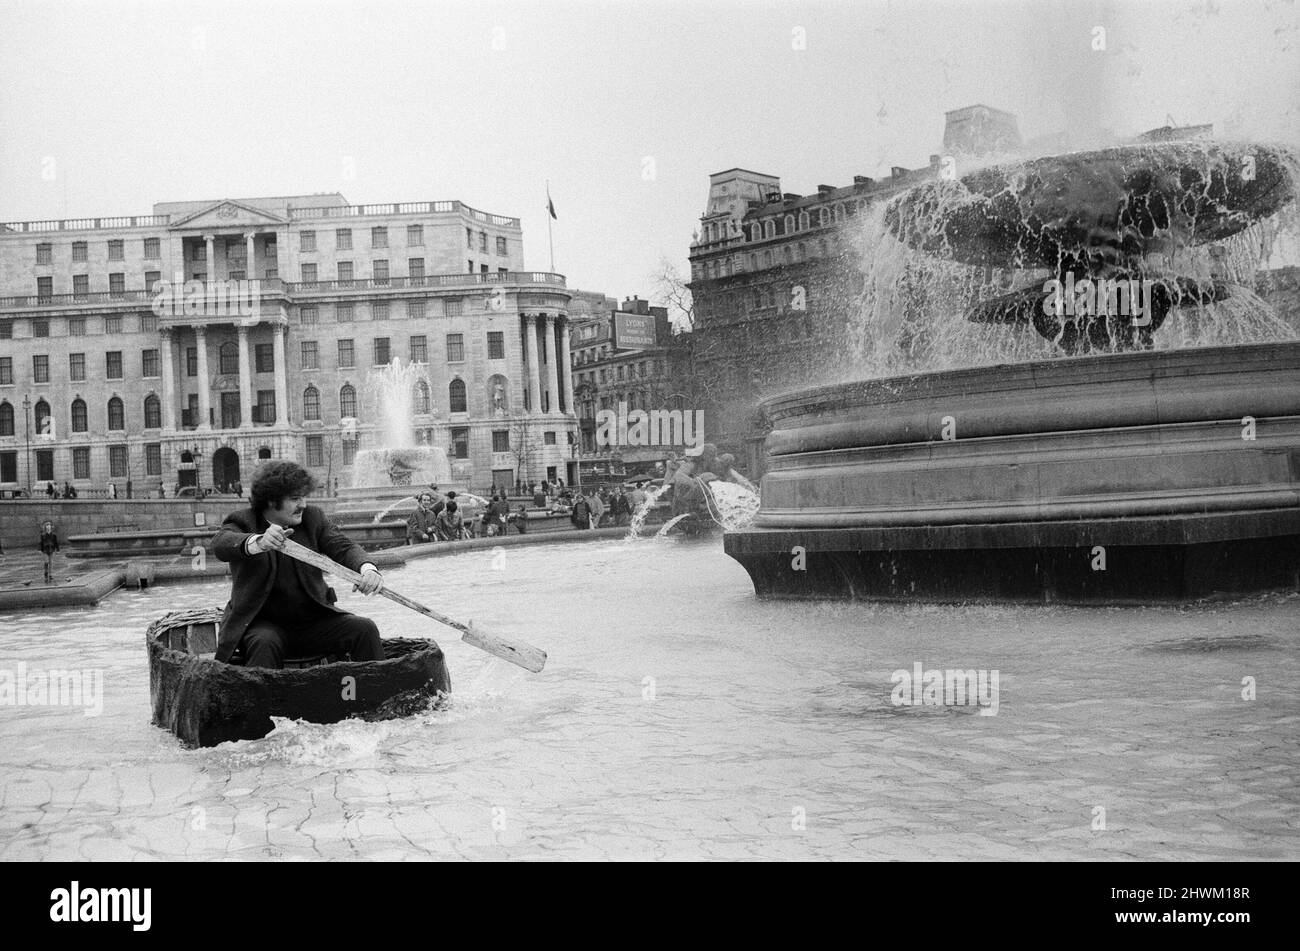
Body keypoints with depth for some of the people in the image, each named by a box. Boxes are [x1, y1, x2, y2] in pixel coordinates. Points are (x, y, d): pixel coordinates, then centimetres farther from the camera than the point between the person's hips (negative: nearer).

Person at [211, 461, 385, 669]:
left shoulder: (313, 518, 6)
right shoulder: (242, 522, -5)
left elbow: (343, 546, -6)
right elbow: (221, 544, -26)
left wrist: (368, 568, -32)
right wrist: (259, 543, -50)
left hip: (314, 622, 3)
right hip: (263, 623, -3)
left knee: (365, 629, -16)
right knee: (265, 643, -36)